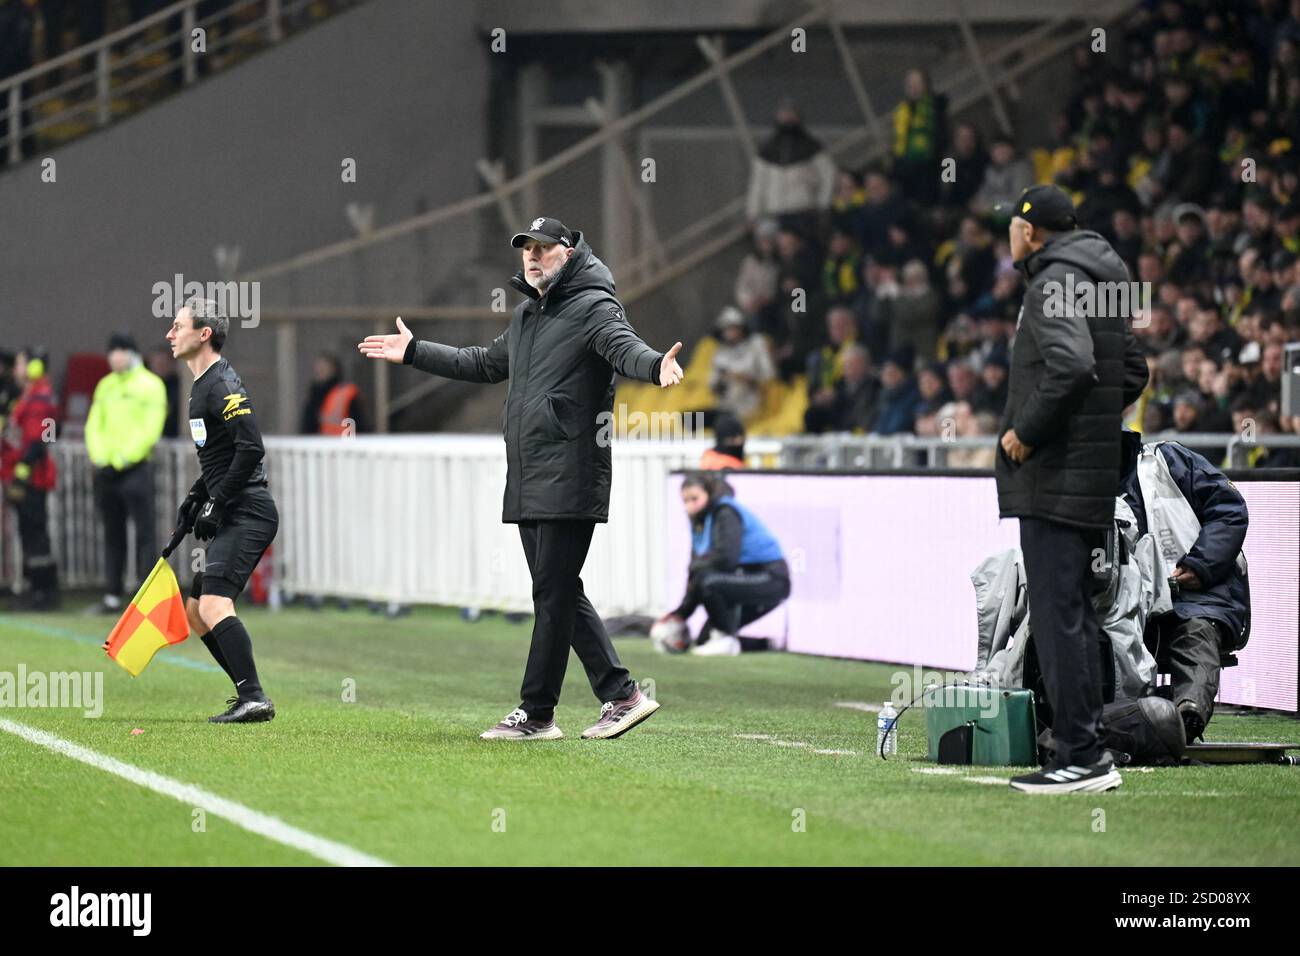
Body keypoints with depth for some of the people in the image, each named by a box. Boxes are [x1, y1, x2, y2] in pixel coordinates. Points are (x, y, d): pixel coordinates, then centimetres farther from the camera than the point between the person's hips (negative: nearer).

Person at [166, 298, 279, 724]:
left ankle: (254, 699, -28)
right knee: (195, 612, 14)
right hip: (233, 518, 11)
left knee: (213, 604, -22)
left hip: (248, 514, -11)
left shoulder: (222, 385, -14)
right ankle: (249, 696, 15)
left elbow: (251, 448, -23)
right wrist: (195, 496, 19)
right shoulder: (203, 385, 18)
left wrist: (216, 503, -19)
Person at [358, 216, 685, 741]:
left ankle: (536, 713, -2)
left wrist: (655, 365, -49)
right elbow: (486, 363, 36)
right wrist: (414, 353, 41)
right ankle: (621, 694, 13)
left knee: (554, 595, -5)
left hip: (568, 480, -9)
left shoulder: (592, 307, -7)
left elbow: (623, 346, -26)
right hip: (527, 481, 9)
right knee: (561, 594, 9)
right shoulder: (527, 314, 21)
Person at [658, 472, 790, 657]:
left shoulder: (726, 514, -18)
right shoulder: (701, 521, 9)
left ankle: (726, 638, -14)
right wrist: (681, 612, 2)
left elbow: (725, 558, -31)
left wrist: (696, 565, -12)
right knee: (703, 641, 8)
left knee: (707, 581, -32)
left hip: (771, 579, -10)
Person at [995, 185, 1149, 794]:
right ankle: (1087, 755, 16)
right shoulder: (1097, 280, 18)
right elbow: (1132, 372, 26)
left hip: (1055, 481, -10)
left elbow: (1071, 365, -28)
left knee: (1058, 617, -9)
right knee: (1075, 616, 14)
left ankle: (1079, 757, -10)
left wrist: (1026, 432, -18)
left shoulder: (1054, 281, -12)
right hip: (1094, 480, 10)